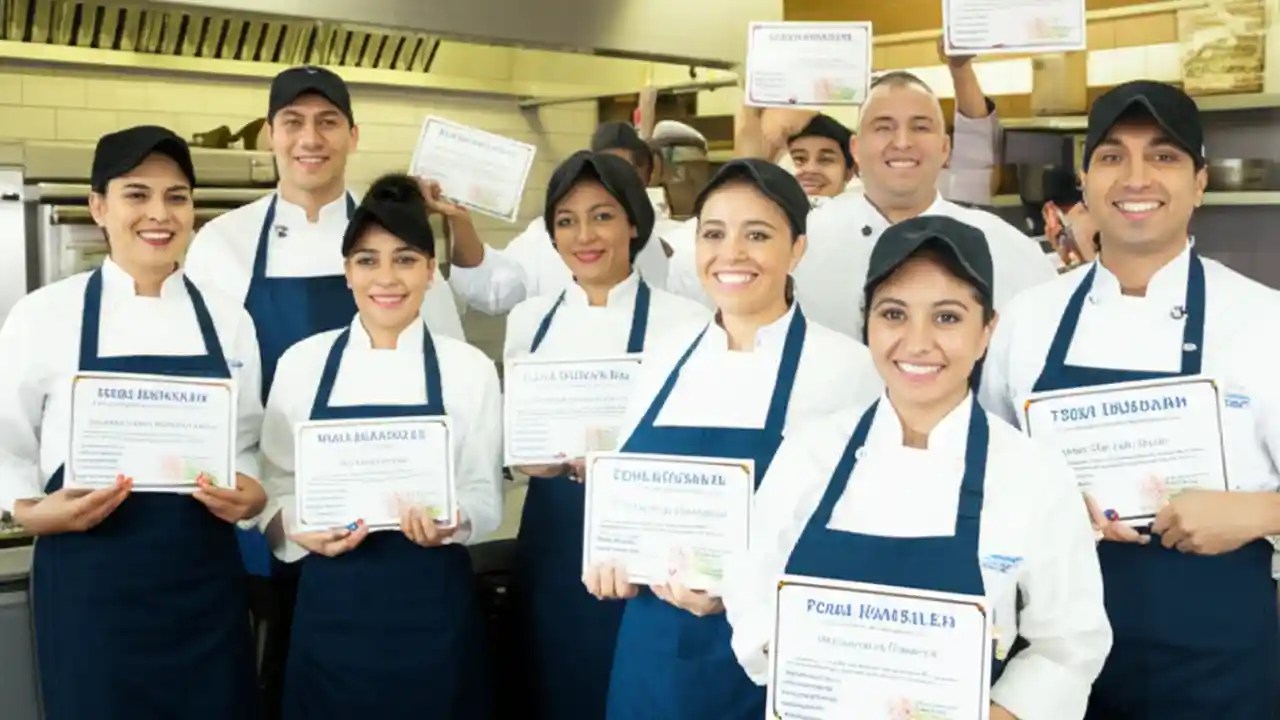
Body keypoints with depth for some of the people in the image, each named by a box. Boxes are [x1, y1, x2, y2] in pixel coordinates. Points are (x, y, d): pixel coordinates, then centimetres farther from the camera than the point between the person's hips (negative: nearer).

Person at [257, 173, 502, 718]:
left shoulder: (469, 368, -2)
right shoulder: (302, 363, 0)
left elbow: (486, 497, 1)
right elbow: (275, 489, 4)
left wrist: (451, 522, -19)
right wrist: (300, 528, -15)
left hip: (432, 607, 0)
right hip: (331, 607, 1)